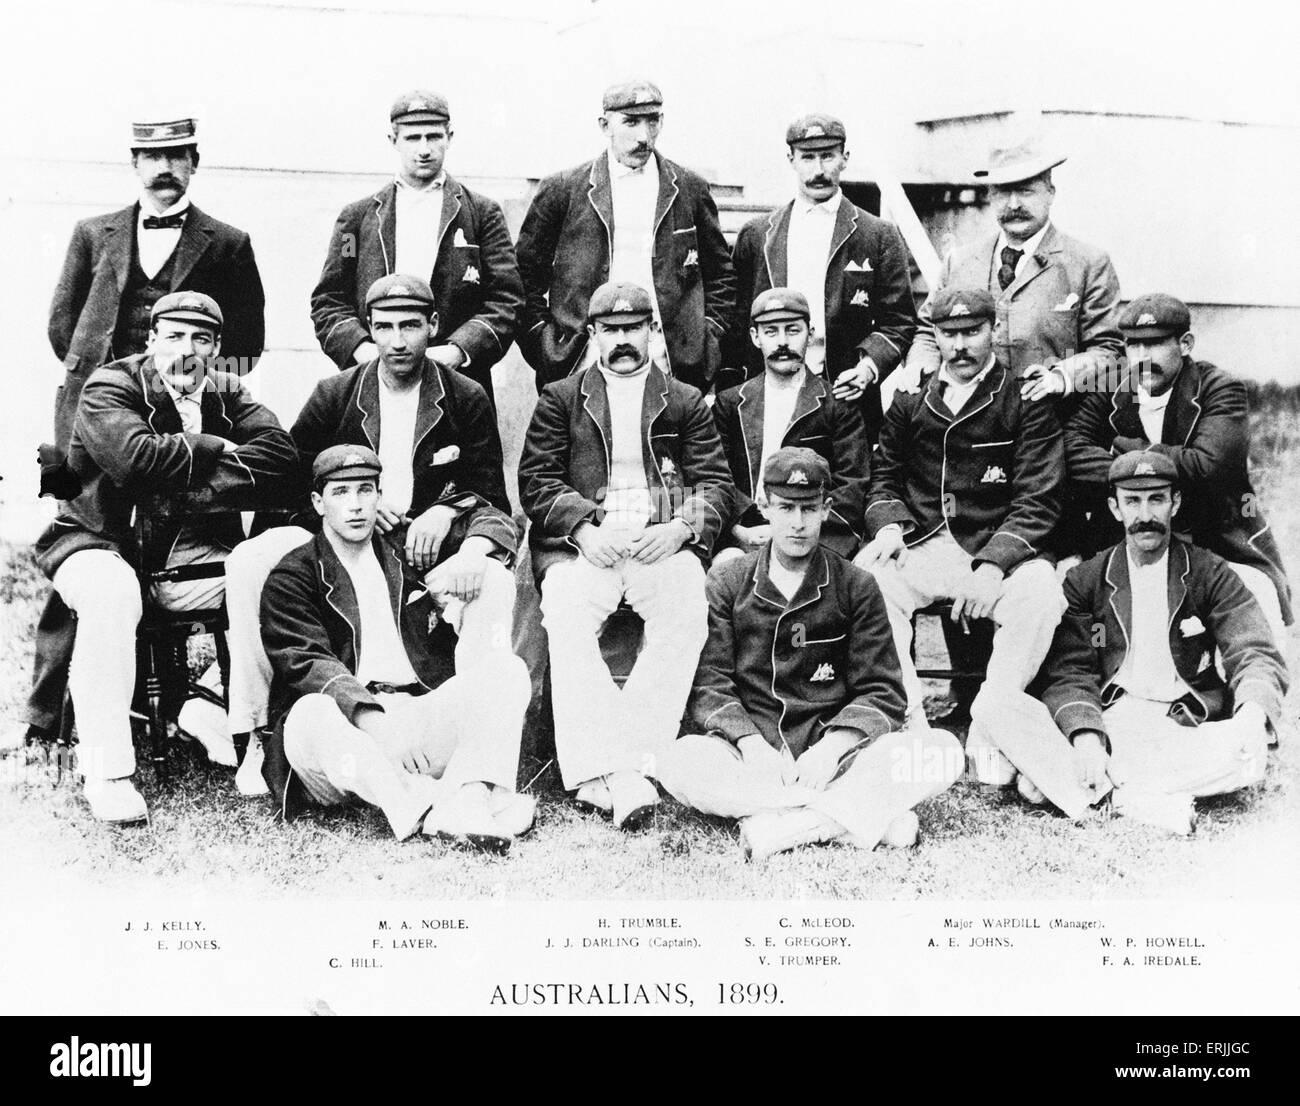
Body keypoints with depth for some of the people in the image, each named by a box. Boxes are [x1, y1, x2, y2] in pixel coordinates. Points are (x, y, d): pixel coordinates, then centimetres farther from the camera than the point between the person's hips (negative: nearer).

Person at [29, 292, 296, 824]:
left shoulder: (226, 393, 10)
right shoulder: (110, 387, -4)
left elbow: (280, 452, -8)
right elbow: (135, 458, -24)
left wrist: (189, 489, -18)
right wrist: (217, 450, -12)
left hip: (190, 551, 4)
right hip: (99, 541, -4)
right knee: (111, 594, -38)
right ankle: (106, 774, -31)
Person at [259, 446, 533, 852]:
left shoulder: (406, 555, 23)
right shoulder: (292, 577, 8)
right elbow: (306, 665, -8)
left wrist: (473, 552, 1)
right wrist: (374, 721, -28)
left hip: (421, 719, 4)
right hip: (346, 723, -4)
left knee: (507, 670, -19)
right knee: (310, 715, -38)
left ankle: (469, 794, -45)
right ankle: (440, 812, -49)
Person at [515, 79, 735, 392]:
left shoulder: (690, 189, 10)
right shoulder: (562, 189, 5)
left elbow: (720, 274, 16)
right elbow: (526, 273, 10)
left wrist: (706, 338, 6)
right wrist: (543, 340, 1)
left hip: (668, 364, 1)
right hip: (583, 361, -1)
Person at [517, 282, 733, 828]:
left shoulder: (686, 401, 22)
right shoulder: (560, 398, 21)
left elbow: (716, 483, 13)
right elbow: (536, 481, 10)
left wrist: (679, 528, -8)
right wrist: (583, 528, -9)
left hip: (664, 542, 0)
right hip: (584, 543, 0)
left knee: (686, 618, -33)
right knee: (566, 619, -33)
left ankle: (603, 773, -35)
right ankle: (614, 772, -38)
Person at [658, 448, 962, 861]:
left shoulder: (856, 587, 10)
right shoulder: (727, 583, 10)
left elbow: (882, 691, 4)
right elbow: (709, 683, 2)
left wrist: (832, 747, -15)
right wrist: (750, 743, -17)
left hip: (830, 753, 0)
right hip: (750, 750, 0)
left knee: (943, 750, -25)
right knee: (679, 763, -34)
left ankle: (790, 824, -31)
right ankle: (859, 817, -32)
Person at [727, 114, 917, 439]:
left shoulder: (879, 236, 7)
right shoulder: (756, 235, 13)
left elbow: (898, 321, 5)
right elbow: (736, 318, 12)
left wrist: (869, 366, -13)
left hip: (845, 397, -1)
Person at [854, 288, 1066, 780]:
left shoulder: (1026, 402, 2)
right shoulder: (909, 399, 14)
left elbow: (1037, 501, -5)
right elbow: (883, 477, 20)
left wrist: (992, 566, -20)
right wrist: (889, 524, -4)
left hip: (999, 550, -2)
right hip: (918, 547, 2)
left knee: (1040, 589, -34)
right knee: (864, 574, -29)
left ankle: (987, 734, -22)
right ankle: (906, 719, -22)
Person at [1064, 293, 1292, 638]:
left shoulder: (1221, 390, -5)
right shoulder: (1107, 394, 4)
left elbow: (1208, 466, -21)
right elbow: (1071, 456, -12)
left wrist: (1125, 448, -12)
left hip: (1224, 551, -3)